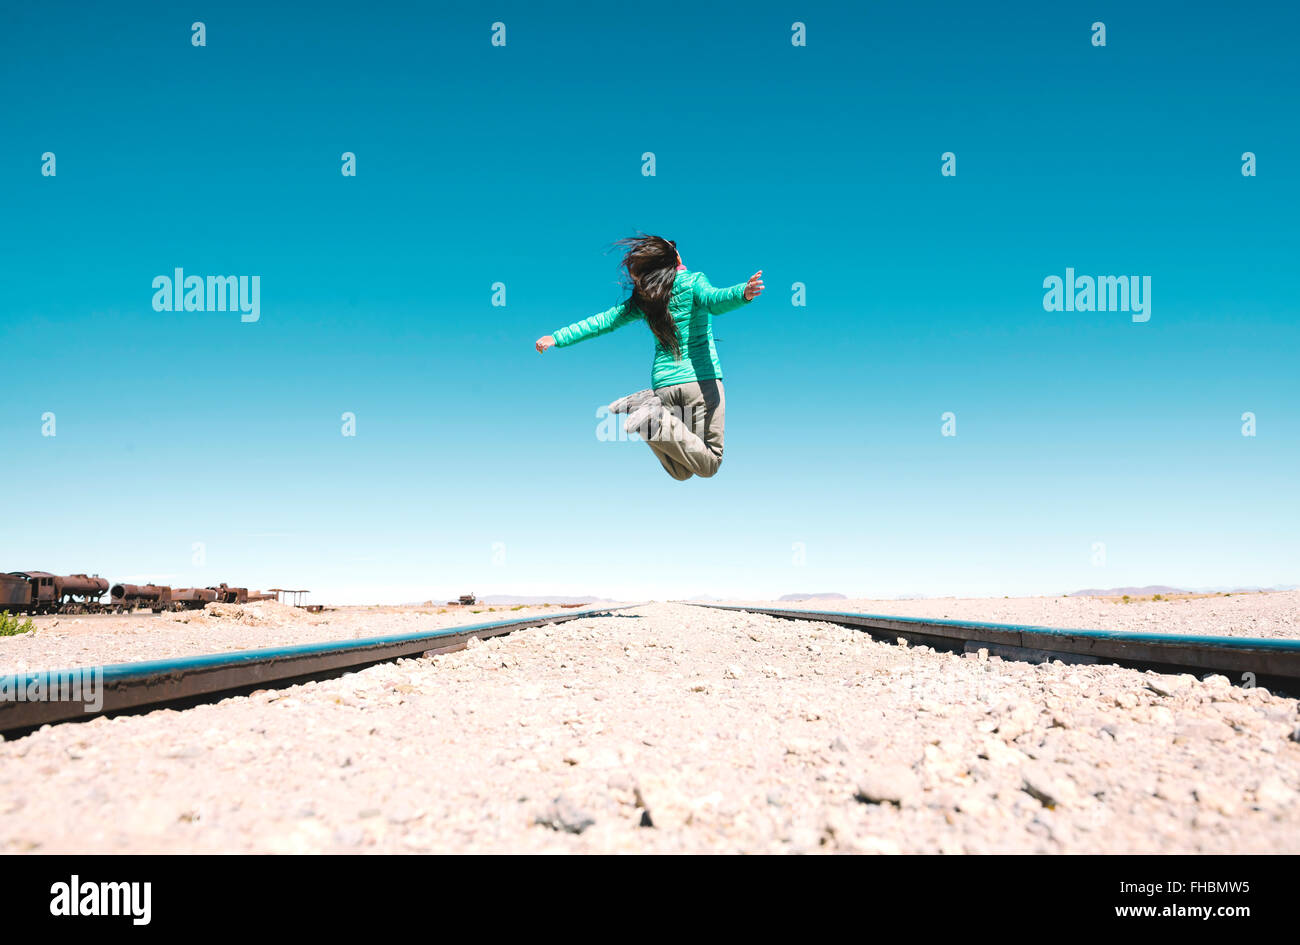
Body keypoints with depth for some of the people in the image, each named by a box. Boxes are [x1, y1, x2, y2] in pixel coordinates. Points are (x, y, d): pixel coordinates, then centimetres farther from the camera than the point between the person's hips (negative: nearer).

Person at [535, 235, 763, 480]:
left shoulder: (642, 299, 9)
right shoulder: (692, 281, -1)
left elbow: (602, 322, 14)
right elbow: (714, 301, -22)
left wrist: (557, 338, 23)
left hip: (664, 383, 4)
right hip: (702, 378, -4)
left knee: (681, 472, 12)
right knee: (708, 466, 0)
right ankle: (659, 422, -22)